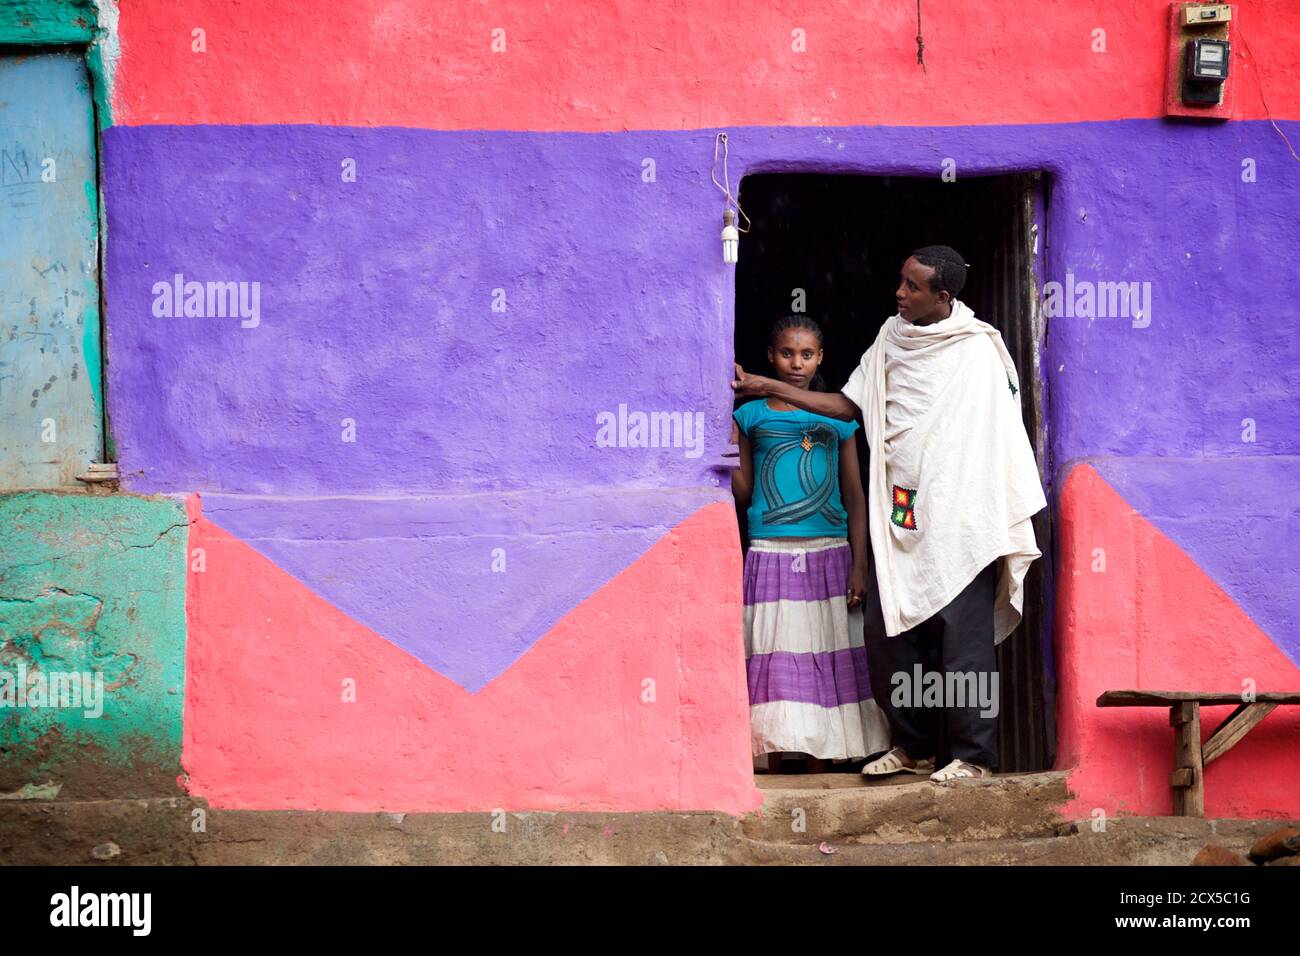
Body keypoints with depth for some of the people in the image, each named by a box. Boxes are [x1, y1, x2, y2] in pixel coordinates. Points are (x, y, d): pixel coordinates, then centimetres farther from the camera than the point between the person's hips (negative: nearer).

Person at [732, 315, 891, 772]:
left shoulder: (837, 417, 9)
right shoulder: (751, 416, 7)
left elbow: (854, 495, 9)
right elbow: (742, 492, 8)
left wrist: (859, 565, 1)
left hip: (829, 555, 1)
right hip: (770, 556, -1)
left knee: (823, 665, 0)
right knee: (774, 662, -5)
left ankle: (818, 777, 4)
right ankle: (770, 780, -3)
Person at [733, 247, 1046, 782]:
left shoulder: (978, 351, -4)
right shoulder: (892, 338, 12)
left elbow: (999, 436, -5)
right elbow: (850, 405, 17)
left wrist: (996, 525, -10)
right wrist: (769, 388, 13)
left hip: (955, 516, -6)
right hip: (898, 515, 6)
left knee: (962, 636, -6)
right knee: (887, 629, 5)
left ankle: (974, 754, 1)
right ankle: (912, 748, 17)